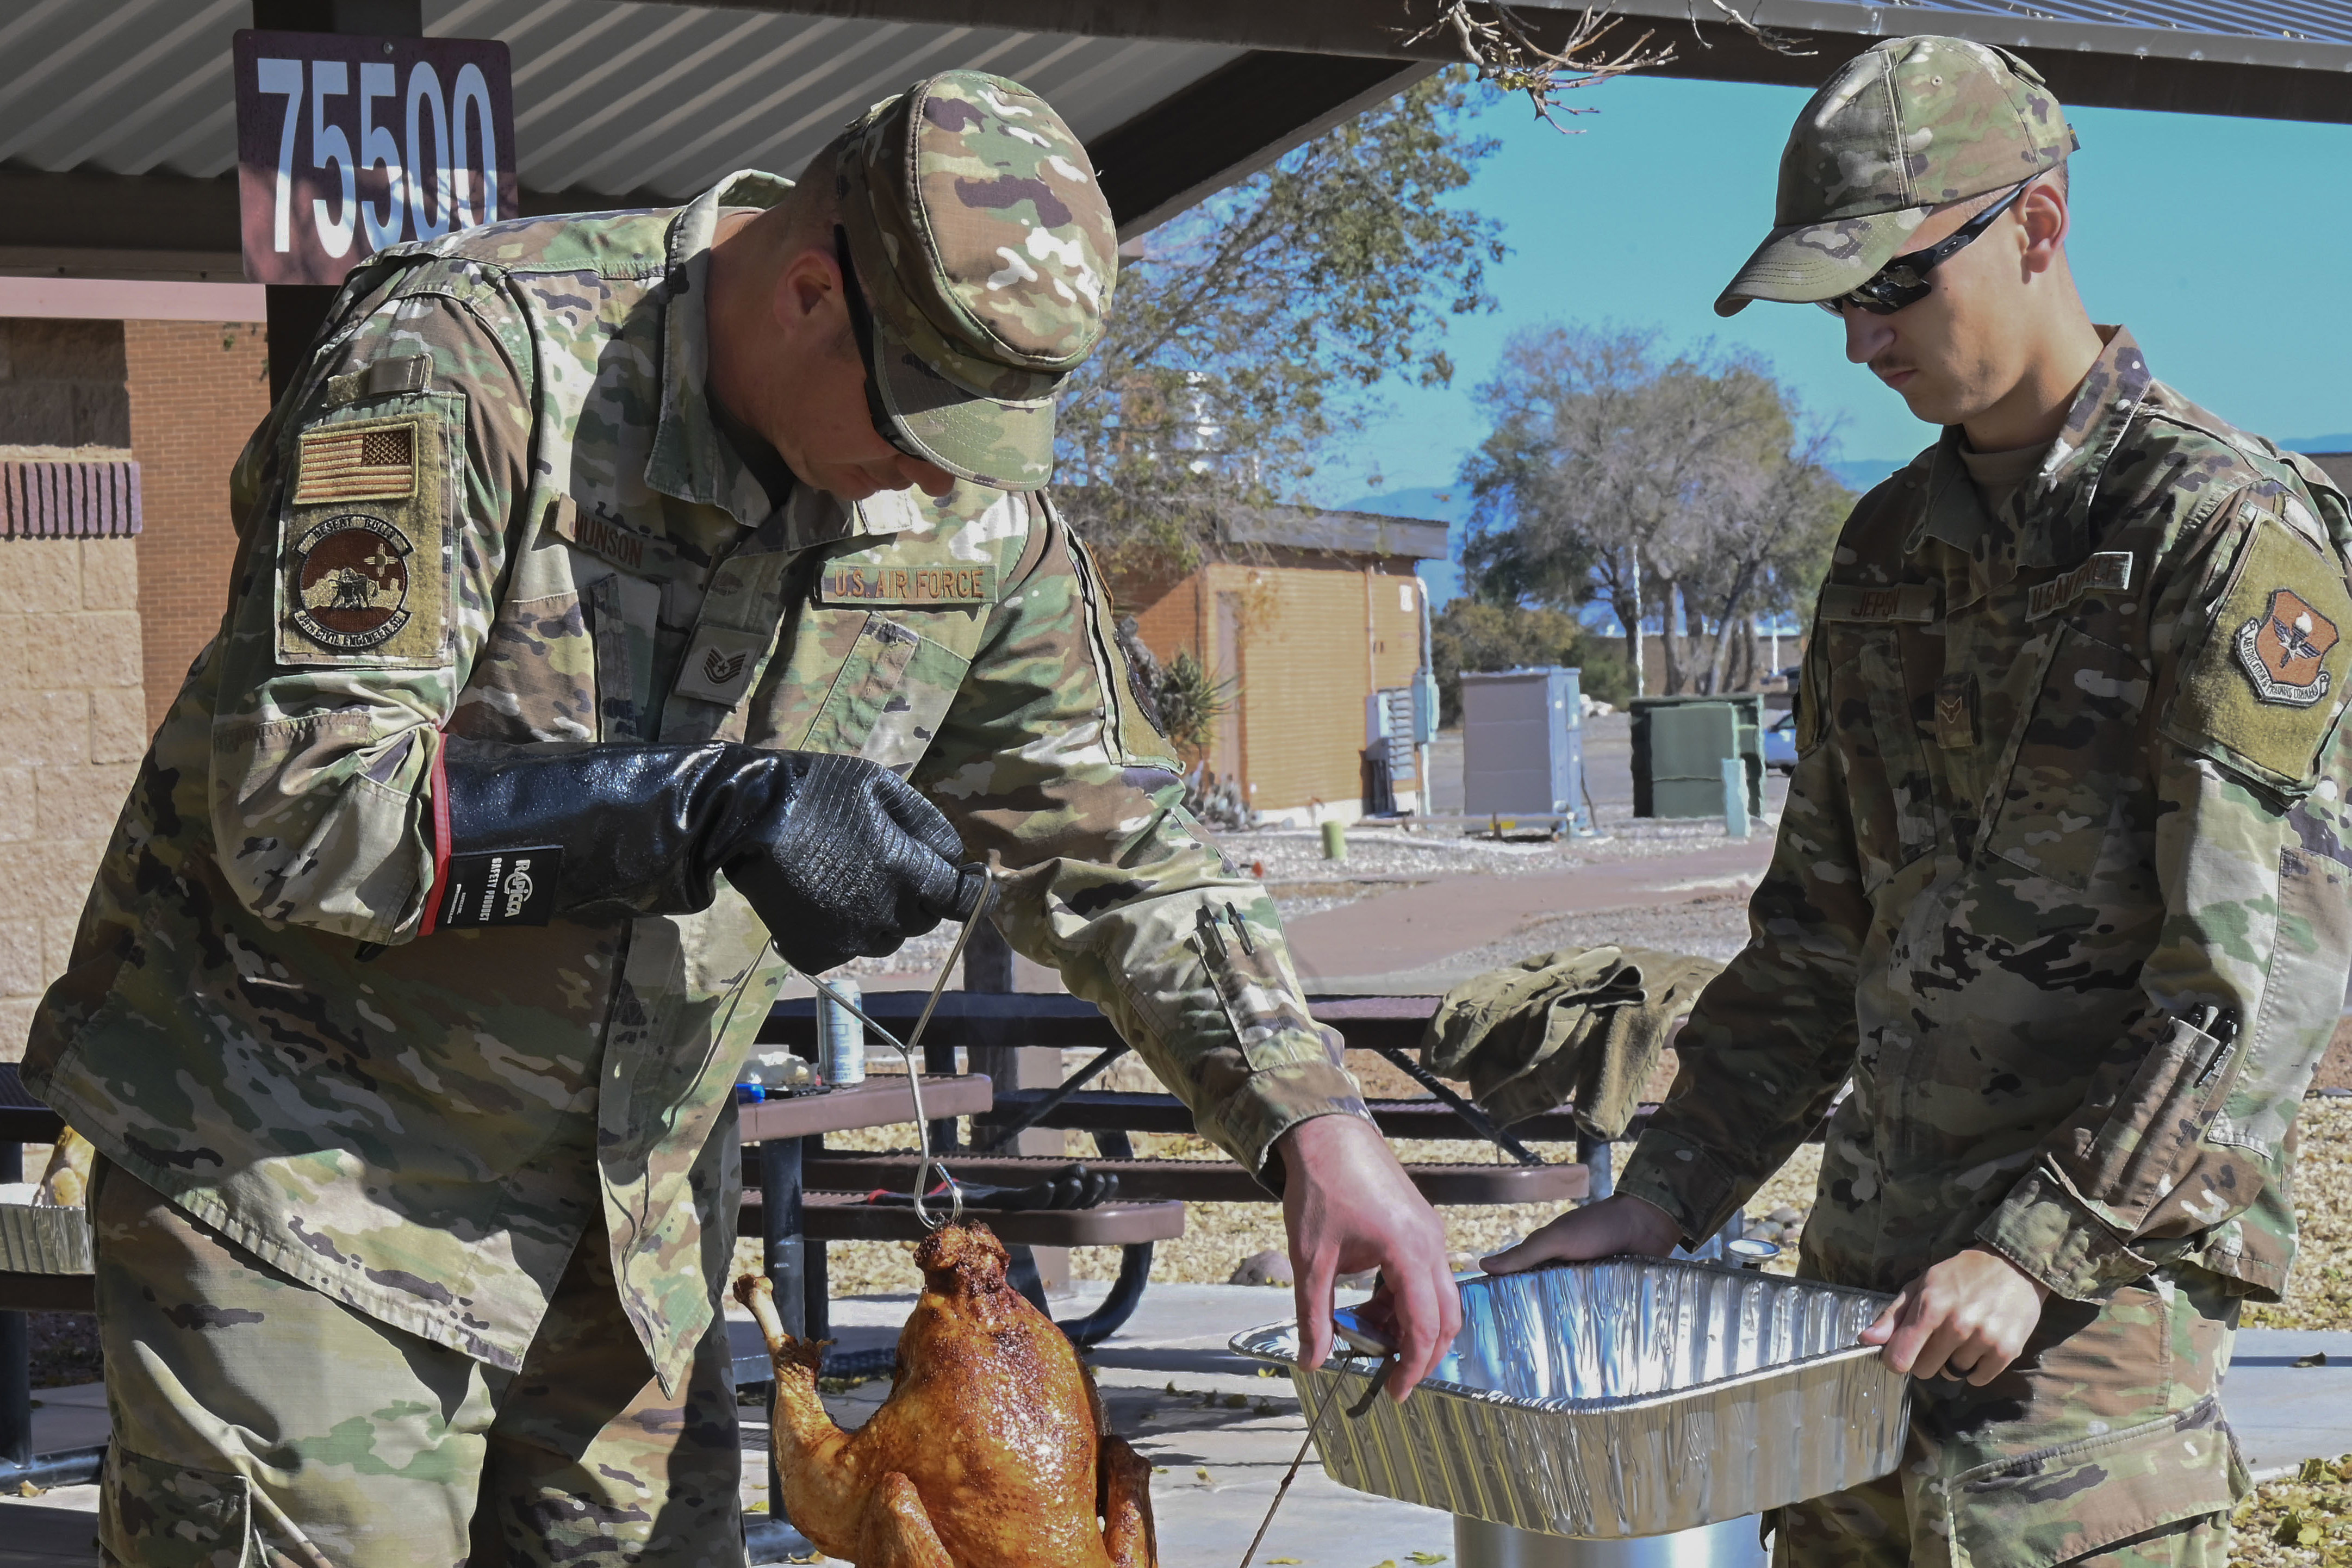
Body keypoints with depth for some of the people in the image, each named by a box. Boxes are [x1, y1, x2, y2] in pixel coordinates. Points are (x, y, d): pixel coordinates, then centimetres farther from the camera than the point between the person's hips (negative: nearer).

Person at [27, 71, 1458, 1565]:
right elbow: (303, 808, -27)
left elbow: (1124, 849, 6)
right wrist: (712, 813, -35)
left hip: (629, 1218, 6)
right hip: (297, 1165, -5)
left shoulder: (978, 504, -3)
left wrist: (1317, 1122, -7)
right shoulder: (466, 362, -22)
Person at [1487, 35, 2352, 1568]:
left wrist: (2045, 1247, -20)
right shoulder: (1890, 548, 14)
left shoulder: (2229, 532, -10)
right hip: (1868, 1253, 7)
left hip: (2095, 1271, -7)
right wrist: (1666, 1195, 11)